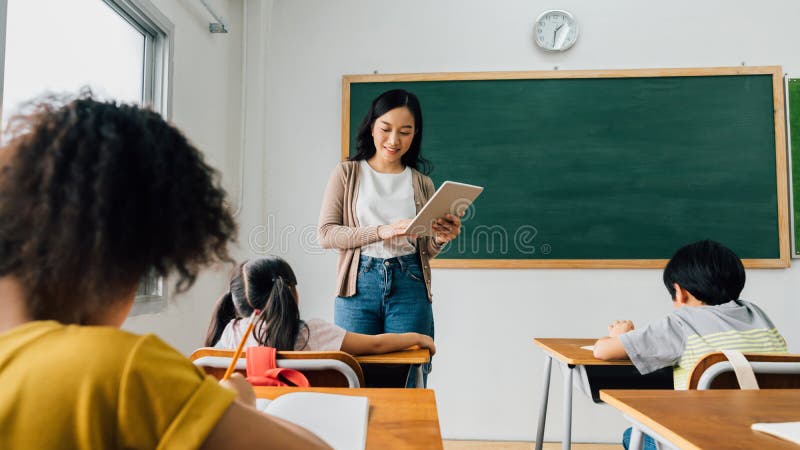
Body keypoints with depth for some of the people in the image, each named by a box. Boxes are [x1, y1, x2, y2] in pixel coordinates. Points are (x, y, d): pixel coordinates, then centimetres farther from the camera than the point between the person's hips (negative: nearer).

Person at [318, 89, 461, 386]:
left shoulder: (422, 183, 12)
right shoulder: (347, 173, 6)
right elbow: (326, 234, -4)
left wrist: (441, 239, -7)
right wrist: (382, 231, -17)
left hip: (409, 287, 2)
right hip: (359, 285, -1)